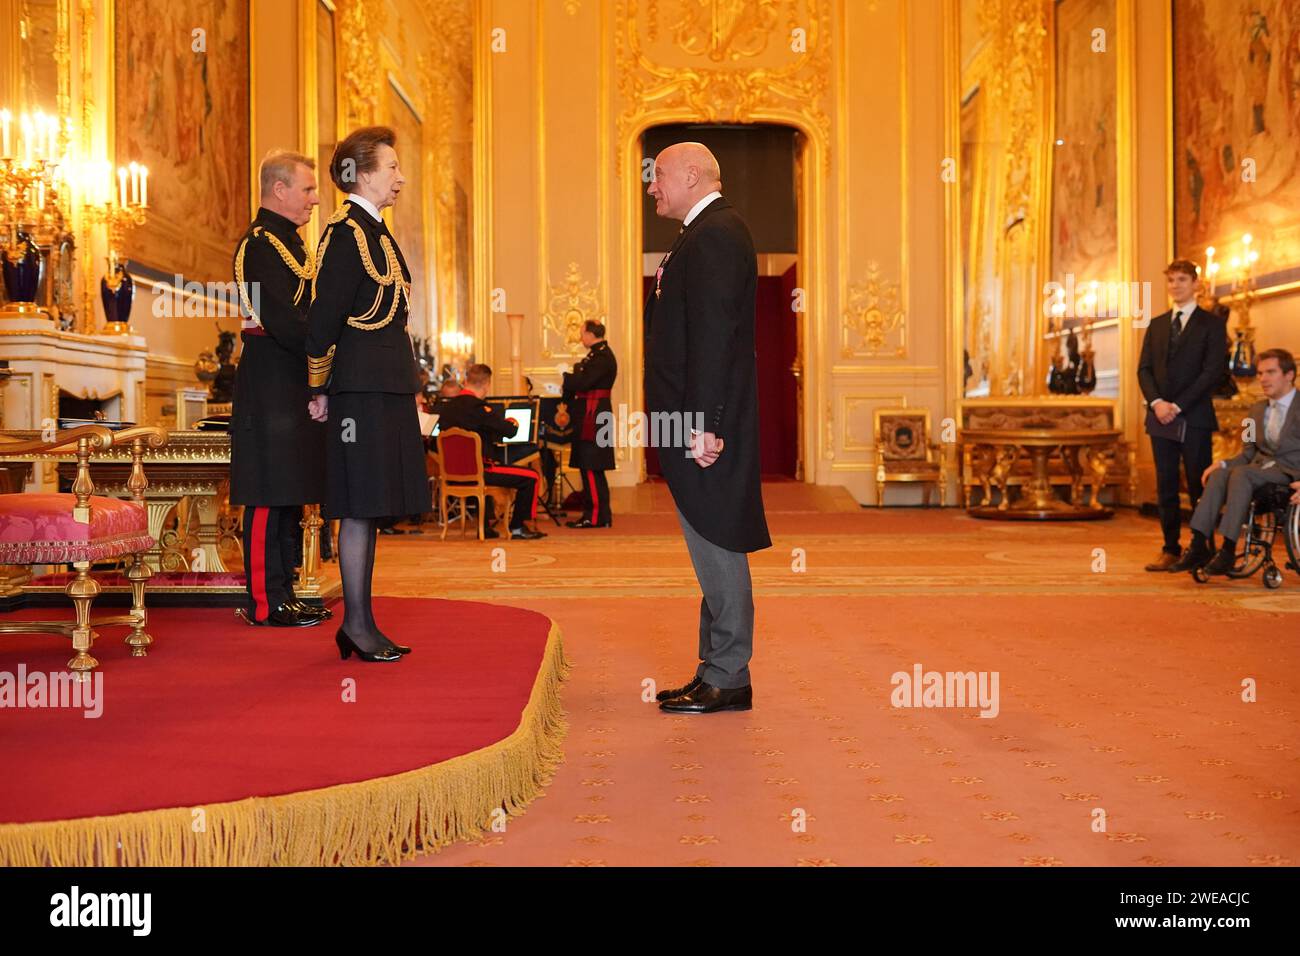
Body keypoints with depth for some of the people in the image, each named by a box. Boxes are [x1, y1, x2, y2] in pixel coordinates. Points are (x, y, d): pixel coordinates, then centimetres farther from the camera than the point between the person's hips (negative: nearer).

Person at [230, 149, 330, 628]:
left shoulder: (288, 241, 20)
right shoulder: (260, 243, -11)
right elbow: (282, 322, -20)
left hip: (292, 390, 10)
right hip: (272, 390, -10)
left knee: (288, 494, 12)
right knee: (270, 495, -5)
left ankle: (282, 592, 20)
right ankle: (265, 601, 1)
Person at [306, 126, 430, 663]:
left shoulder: (375, 231, 19)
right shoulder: (346, 232, -10)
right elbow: (324, 318, -13)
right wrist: (320, 391, -8)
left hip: (386, 387, 9)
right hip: (362, 390, -9)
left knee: (368, 507, 11)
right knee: (360, 507, -5)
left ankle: (360, 622, 17)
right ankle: (357, 624, 2)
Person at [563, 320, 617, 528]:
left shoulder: (601, 357, -16)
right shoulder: (599, 354, 17)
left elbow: (583, 382, -22)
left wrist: (565, 376, -6)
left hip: (594, 418, -11)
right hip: (591, 416, 11)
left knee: (591, 468, -7)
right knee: (589, 467, 14)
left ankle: (596, 516, -3)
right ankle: (594, 513, 19)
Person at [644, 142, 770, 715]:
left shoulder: (714, 236, -13)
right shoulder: (709, 233, 20)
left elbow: (714, 336, -21)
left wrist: (705, 424, -24)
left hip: (707, 421, -11)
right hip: (699, 420, 11)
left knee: (716, 546, -4)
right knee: (714, 547, 13)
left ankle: (727, 680, 5)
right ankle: (719, 670, 22)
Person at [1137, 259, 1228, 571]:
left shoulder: (1212, 323, 2)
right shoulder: (1156, 325, 17)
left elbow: (1213, 371, -8)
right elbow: (1144, 369, 10)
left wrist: (1178, 405, -13)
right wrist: (1157, 402, -7)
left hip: (1194, 417, -5)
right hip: (1161, 416, 5)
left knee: (1199, 486, -3)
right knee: (1166, 487, 6)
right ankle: (1171, 550, 12)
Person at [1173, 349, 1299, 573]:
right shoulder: (1256, 410, 20)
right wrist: (1223, 463, -1)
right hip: (1260, 467, 6)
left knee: (1240, 473, -33)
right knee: (1219, 474, -25)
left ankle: (1228, 550, -36)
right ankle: (1199, 546, -34)